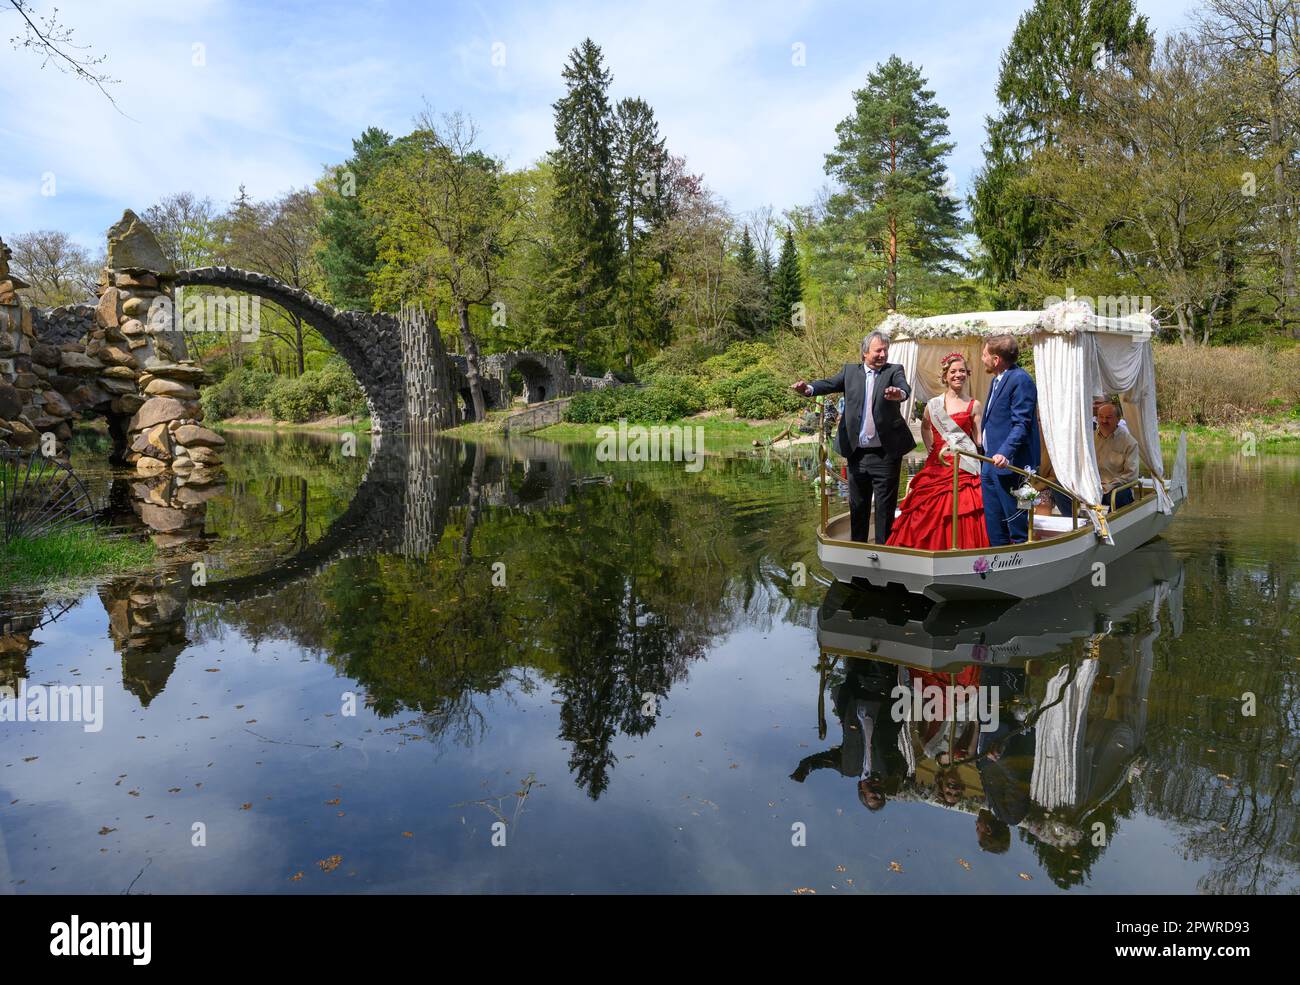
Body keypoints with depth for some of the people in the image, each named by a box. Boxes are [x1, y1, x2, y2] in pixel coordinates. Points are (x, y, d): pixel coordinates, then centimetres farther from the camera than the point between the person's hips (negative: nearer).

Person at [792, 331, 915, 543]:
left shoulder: (894, 370, 1)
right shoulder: (850, 371, 7)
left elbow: (904, 387, -18)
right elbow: (830, 384, -7)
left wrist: (900, 393, -43)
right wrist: (808, 388, -29)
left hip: (885, 453, -2)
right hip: (857, 452, 2)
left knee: (885, 506, 5)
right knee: (857, 505, 14)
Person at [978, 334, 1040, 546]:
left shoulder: (1020, 380, -13)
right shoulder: (997, 380, 18)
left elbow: (1022, 424, -19)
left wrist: (1004, 453, -31)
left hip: (1009, 465, -10)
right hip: (991, 464, 10)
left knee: (1018, 528, -4)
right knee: (994, 529, 14)